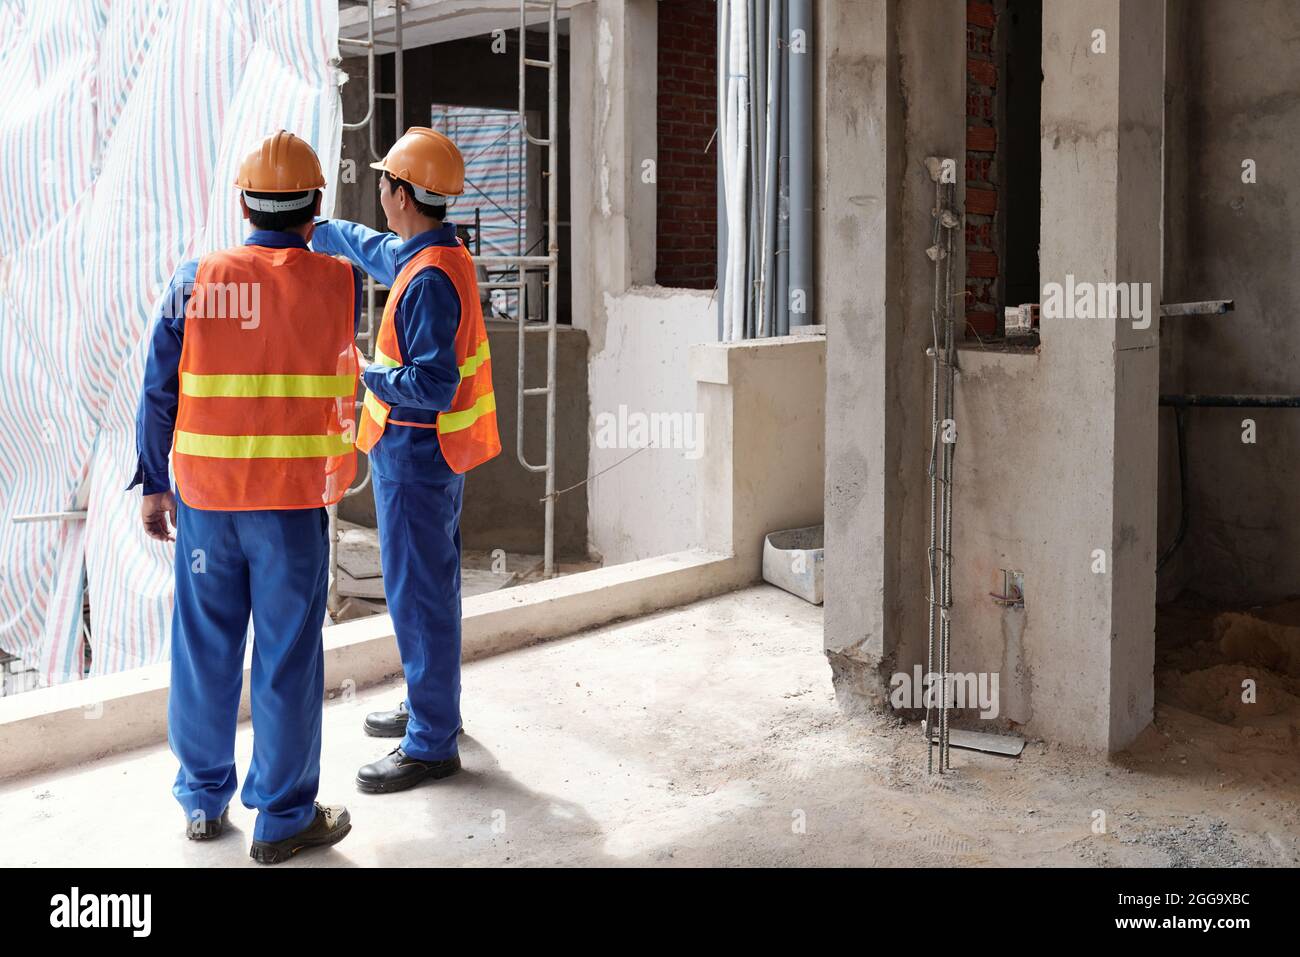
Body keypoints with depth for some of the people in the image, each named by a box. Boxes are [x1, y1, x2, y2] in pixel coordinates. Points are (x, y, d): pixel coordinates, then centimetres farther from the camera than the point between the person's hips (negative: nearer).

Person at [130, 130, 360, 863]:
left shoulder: (196, 279, -3)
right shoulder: (339, 282, -7)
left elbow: (159, 390, -1)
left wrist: (154, 483, 10)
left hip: (206, 497, 3)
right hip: (294, 500, -2)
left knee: (206, 646, 15)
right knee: (288, 656, 6)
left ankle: (206, 800, 29)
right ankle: (283, 817, 15)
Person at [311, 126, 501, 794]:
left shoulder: (430, 280, -24)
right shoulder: (421, 253, 7)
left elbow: (431, 387, -29)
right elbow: (369, 246, 30)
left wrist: (362, 374, -18)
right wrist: (315, 228, 43)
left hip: (415, 456, -10)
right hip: (434, 451, 10)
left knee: (418, 592, -3)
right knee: (428, 583, 20)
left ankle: (431, 743, 6)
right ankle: (432, 706, 35)